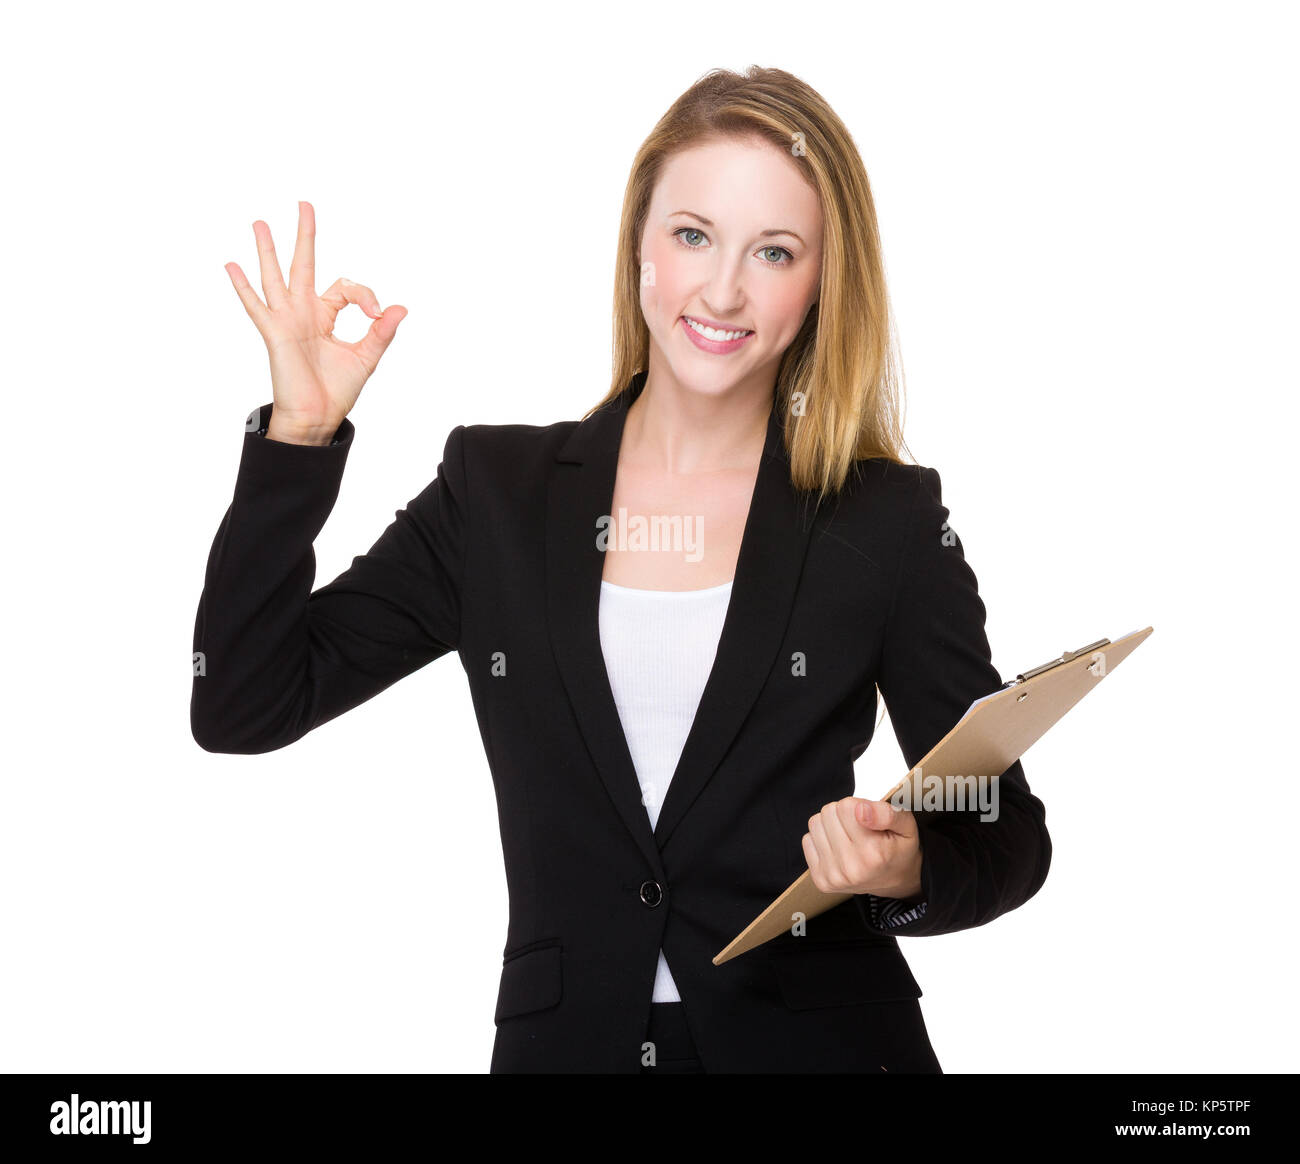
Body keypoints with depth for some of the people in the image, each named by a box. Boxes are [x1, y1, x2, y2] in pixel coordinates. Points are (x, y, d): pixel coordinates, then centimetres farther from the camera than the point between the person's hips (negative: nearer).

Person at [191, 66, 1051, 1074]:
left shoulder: (889, 520, -4)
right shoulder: (496, 492, 1)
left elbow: (1008, 828, -1)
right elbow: (243, 706, -3)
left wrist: (912, 871, -23)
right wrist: (298, 435, -11)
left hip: (819, 1039, -1)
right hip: (562, 1038, 2)